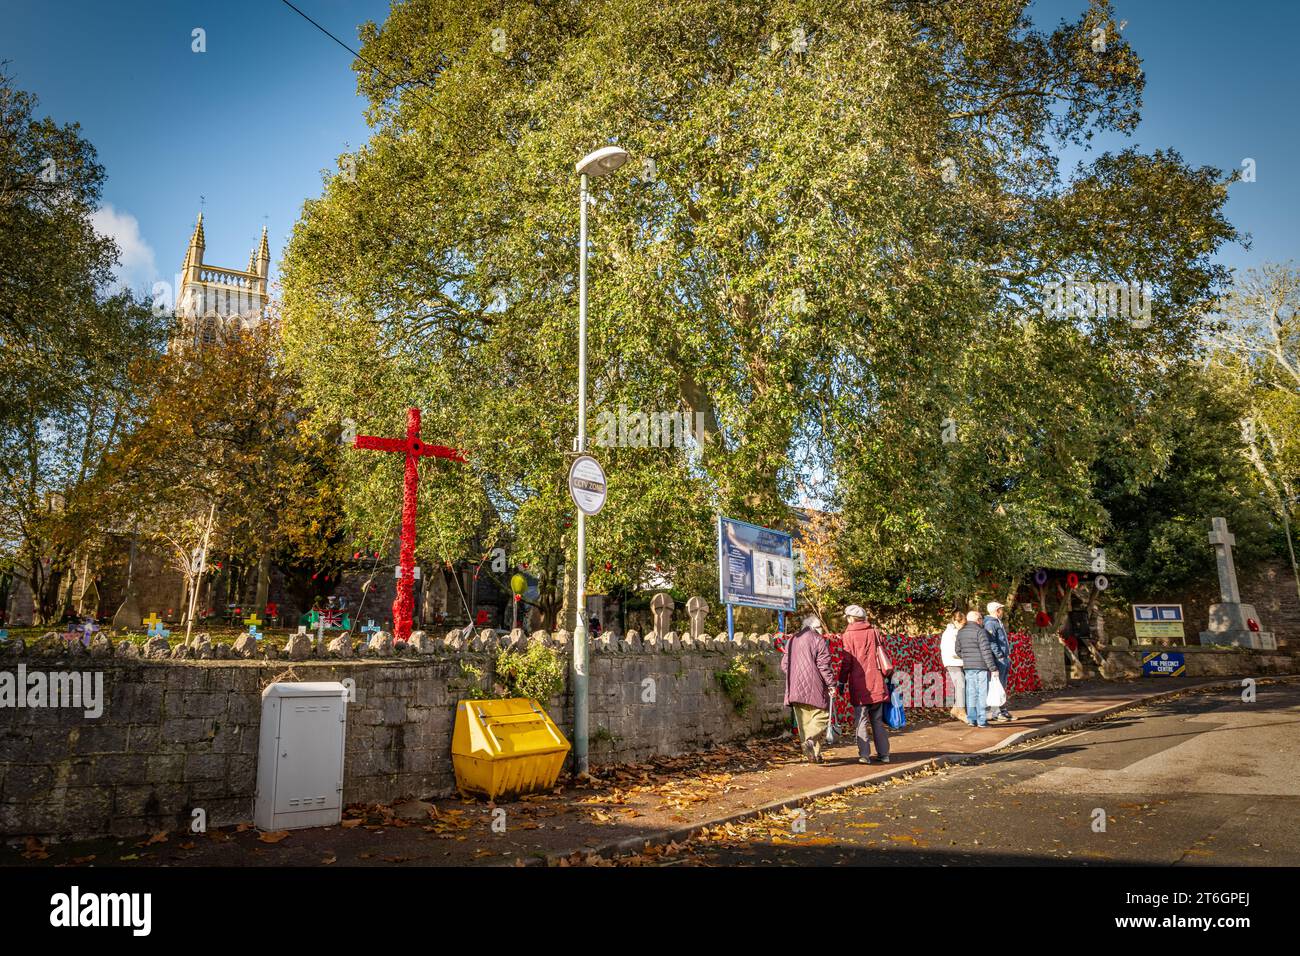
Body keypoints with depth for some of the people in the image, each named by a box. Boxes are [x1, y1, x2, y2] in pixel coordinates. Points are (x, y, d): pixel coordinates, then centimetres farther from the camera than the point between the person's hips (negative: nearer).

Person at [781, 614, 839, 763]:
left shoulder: (791, 641, 14)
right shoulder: (818, 640, -5)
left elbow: (784, 664, 16)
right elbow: (824, 665, -11)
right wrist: (831, 684, -5)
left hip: (795, 688, 6)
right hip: (815, 687, -6)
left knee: (805, 721, 10)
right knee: (821, 716, 1)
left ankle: (813, 755, 9)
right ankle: (811, 740, -24)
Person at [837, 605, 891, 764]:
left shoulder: (848, 635, -5)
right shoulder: (874, 632, 7)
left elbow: (847, 661, -7)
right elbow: (881, 655, 12)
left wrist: (842, 681, 2)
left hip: (859, 684, -4)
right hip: (876, 683, 4)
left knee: (861, 721, 0)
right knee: (878, 721, 13)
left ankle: (864, 755, -4)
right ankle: (883, 754, 14)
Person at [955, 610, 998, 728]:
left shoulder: (960, 632, 10)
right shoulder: (980, 631, -11)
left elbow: (958, 650, 16)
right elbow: (986, 651, -16)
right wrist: (993, 667, -13)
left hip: (968, 667, 6)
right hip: (981, 666, -6)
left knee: (971, 693, 10)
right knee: (982, 693, -1)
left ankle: (971, 719, 10)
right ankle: (982, 720, 0)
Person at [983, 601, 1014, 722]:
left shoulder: (999, 623, 19)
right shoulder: (990, 623, -12)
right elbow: (991, 642, -21)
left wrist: (1007, 657, 19)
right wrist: (1000, 656, -20)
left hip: (1004, 659, 10)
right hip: (998, 660, -10)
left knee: (1002, 686, 14)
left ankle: (1003, 711, 20)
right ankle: (996, 712, -4)